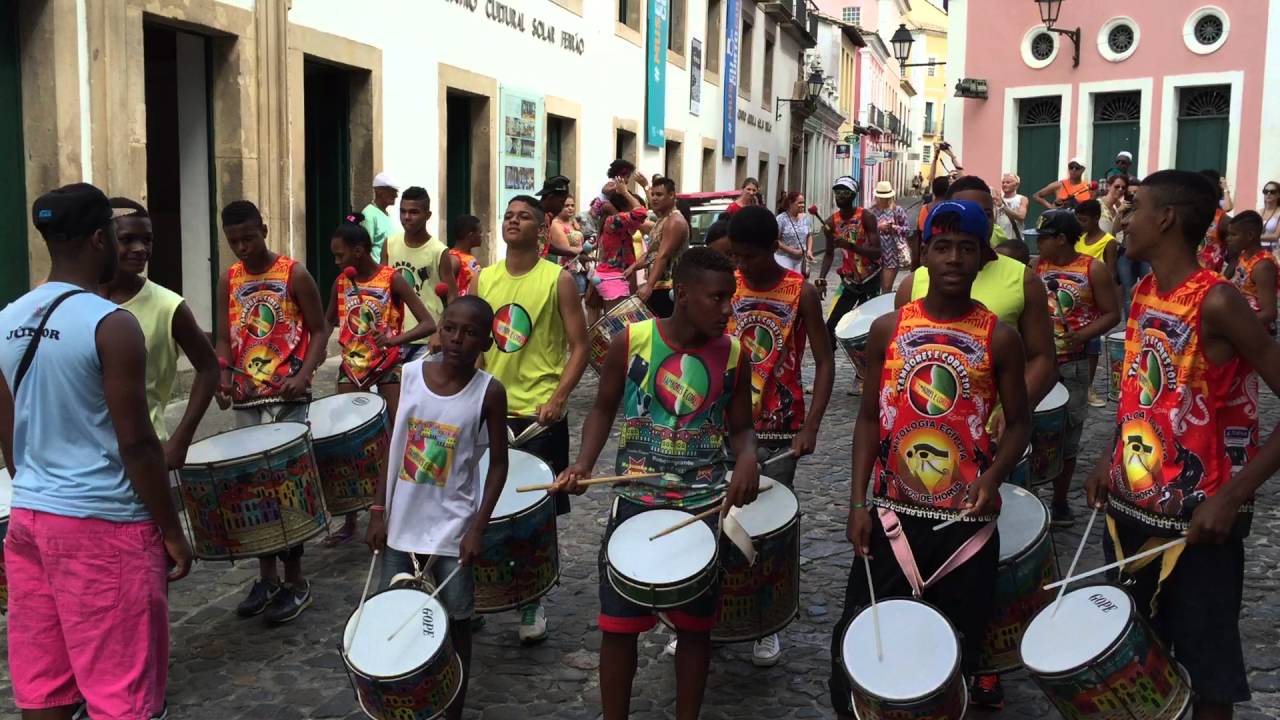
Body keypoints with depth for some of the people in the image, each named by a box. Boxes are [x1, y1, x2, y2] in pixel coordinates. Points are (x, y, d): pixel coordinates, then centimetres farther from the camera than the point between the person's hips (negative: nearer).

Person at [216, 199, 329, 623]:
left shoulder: (294, 274, -6)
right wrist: (224, 376, -8)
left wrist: (304, 374, -19)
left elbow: (319, 330, -4)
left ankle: (296, 581, 9)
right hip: (247, 400, 5)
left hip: (289, 399, -5)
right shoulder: (228, 281, 8)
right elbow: (225, 338, 11)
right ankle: (267, 577, 21)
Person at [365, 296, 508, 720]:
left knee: (456, 621, 9)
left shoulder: (489, 392, -12)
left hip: (453, 528, -2)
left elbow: (498, 464, -5)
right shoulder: (410, 375, -5)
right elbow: (391, 448, 2)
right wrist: (378, 511, 0)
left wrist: (478, 527, -11)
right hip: (402, 522, 3)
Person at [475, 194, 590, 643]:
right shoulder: (484, 279, 6)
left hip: (539, 415, -4)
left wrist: (558, 397, -20)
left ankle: (532, 602, 20)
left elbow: (580, 347, -8)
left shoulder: (558, 280, -7)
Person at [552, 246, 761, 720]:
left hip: (705, 509, 1)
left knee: (695, 624, 14)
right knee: (618, 624, 8)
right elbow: (604, 409, 3)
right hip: (635, 502, -1)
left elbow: (739, 427, 6)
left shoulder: (733, 355, -6)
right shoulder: (629, 343, -11)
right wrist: (583, 464, -12)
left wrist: (747, 458, -17)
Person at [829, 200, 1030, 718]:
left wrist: (993, 477, -16)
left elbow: (1019, 422, 4)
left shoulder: (999, 338, -3)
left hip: (967, 520, -1)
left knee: (955, 653, 12)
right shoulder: (888, 329, 0)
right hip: (891, 512, 1)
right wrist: (858, 502, -2)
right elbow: (869, 417, 5)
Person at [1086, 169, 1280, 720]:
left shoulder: (1216, 304, -19)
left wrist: (1233, 495, -26)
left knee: (1205, 671, 8)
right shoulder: (1144, 294, 5)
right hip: (1130, 507, 7)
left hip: (1197, 520, -7)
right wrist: (1111, 458, 7)